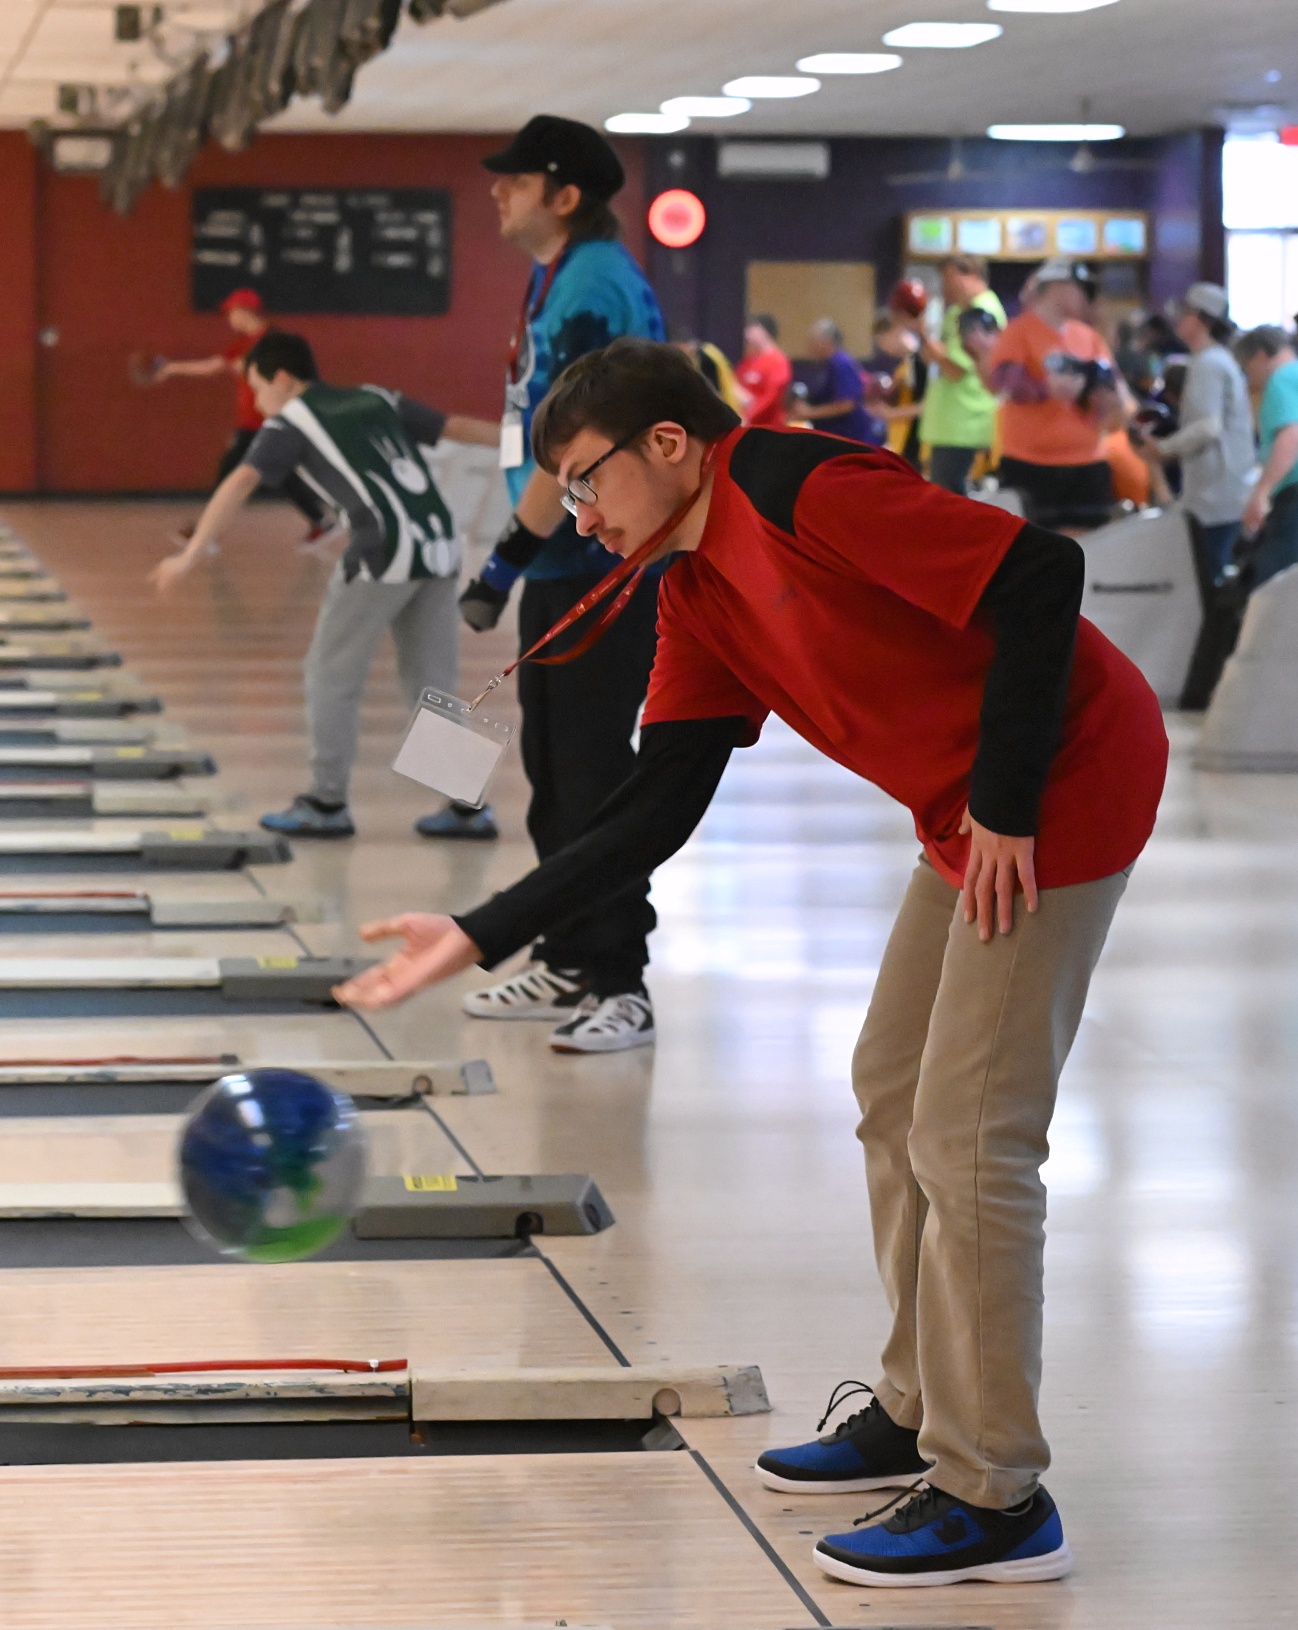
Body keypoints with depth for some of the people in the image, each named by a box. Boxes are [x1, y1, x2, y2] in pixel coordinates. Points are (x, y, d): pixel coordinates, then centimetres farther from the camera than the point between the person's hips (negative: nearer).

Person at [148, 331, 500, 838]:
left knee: (331, 674, 9)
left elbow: (240, 484, -8)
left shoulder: (290, 422, 5)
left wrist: (188, 555, -14)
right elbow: (460, 427, 25)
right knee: (431, 682, 15)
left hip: (385, 551, -6)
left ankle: (327, 805, 10)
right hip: (439, 549, 6)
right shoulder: (377, 400, 21)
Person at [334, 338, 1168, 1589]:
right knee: (891, 1096, 18)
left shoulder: (802, 489, -20)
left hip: (1068, 780, -10)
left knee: (966, 1137, -8)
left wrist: (1004, 807, -19)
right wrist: (479, 936, 0)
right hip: (964, 817, 10)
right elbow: (655, 814, 7)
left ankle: (996, 1502, 1)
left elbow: (1041, 577, -25)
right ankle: (919, 1415, 34)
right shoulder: (697, 602, 9)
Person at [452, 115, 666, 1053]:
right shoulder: (556, 279, 14)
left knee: (592, 772, -7)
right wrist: (517, 560, 21)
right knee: (554, 771, 14)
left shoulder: (596, 289, -18)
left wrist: (508, 561, -21)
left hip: (606, 569, -10)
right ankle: (568, 965, 22)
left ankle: (620, 987, -3)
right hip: (564, 566, 10)